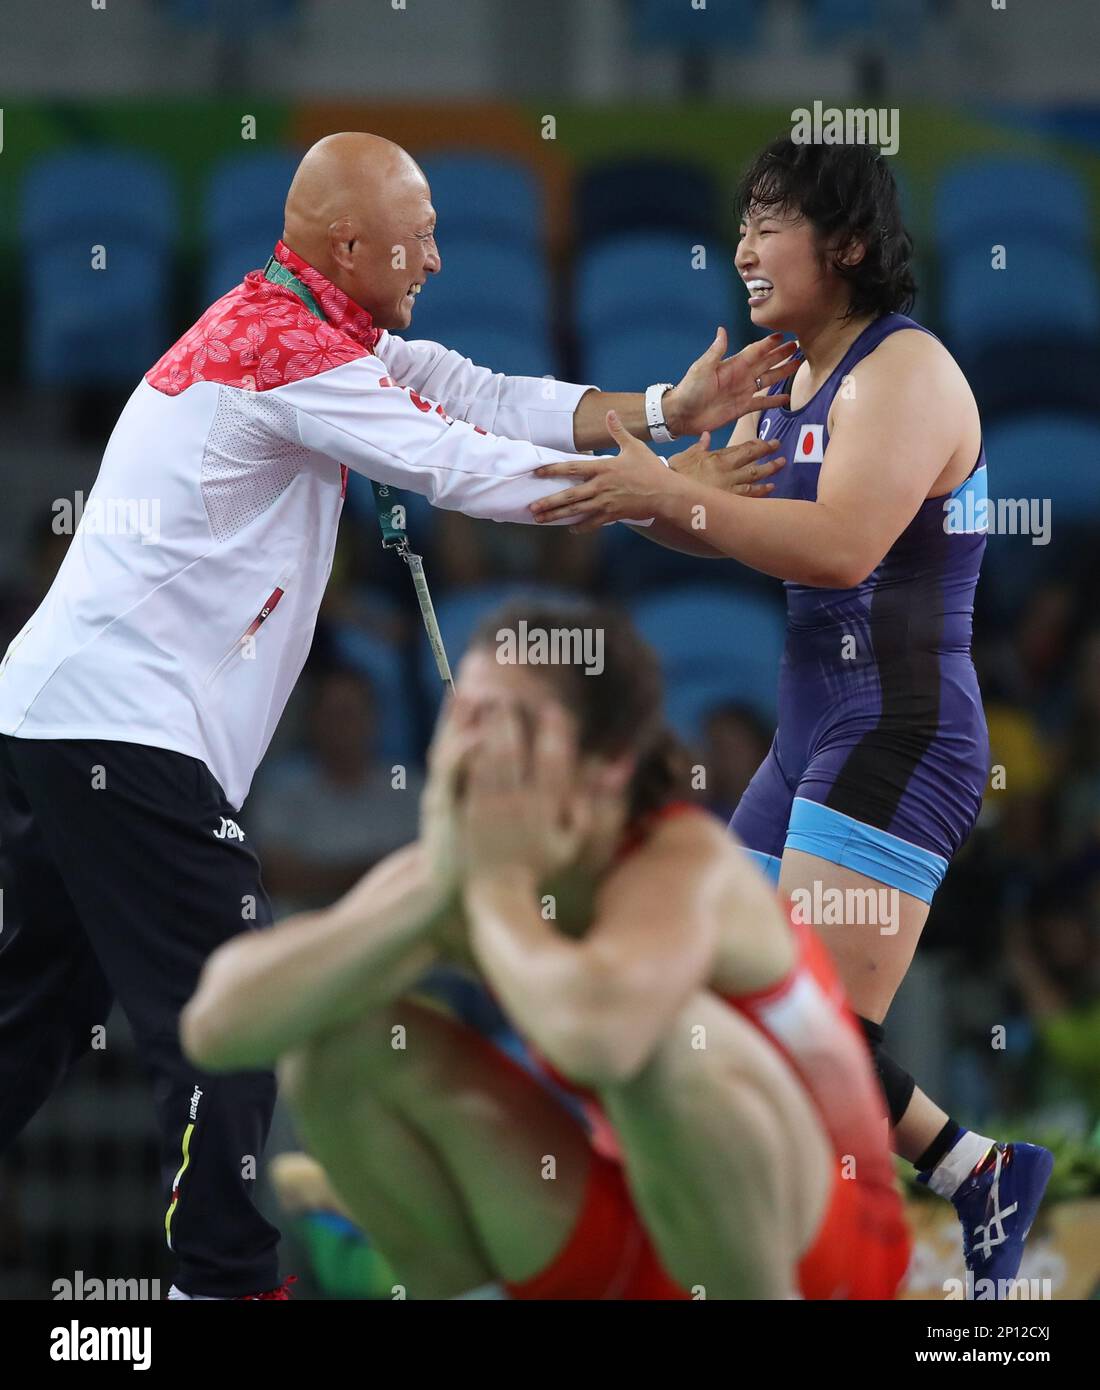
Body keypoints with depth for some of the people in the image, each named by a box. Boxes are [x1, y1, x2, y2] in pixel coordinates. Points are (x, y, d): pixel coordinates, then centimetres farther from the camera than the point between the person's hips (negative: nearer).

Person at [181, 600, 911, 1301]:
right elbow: (219, 1026, -20)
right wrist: (433, 891, -27)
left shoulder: (686, 867, -25)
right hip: (624, 1242, 5)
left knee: (662, 1033, -35)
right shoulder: (441, 874, -7)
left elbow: (596, 1031, -50)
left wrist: (498, 887, -30)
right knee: (339, 1042, -10)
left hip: (805, 1240, -5)